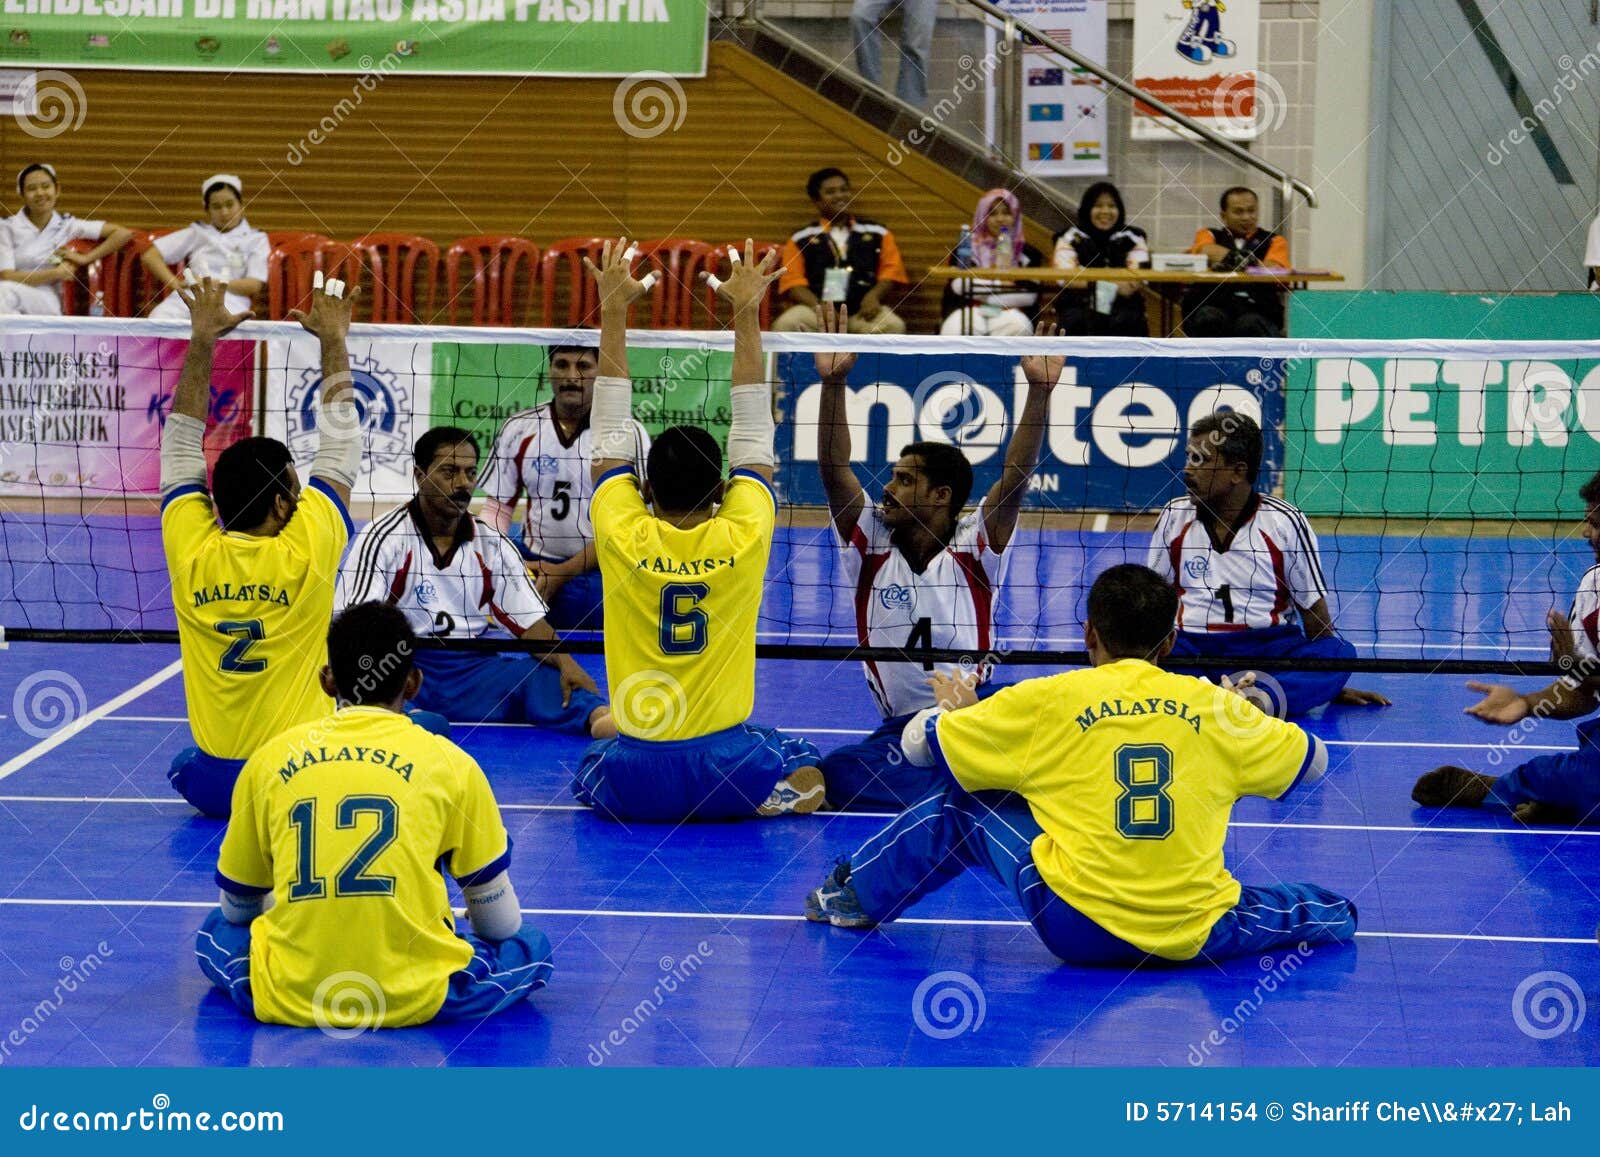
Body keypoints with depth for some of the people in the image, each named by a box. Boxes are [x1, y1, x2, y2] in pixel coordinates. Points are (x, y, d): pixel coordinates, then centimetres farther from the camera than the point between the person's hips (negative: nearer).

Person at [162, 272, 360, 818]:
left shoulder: (191, 552, -9)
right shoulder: (305, 555, -17)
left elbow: (180, 441, 5)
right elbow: (339, 444, -4)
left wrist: (202, 340, 11)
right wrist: (333, 339, 6)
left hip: (211, 785, 5)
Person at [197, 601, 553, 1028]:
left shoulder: (271, 757, 7)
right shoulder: (450, 763, 3)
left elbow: (237, 905, 20)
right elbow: (501, 923, 12)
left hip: (288, 997, 3)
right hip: (415, 1000, -3)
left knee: (217, 931, 33)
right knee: (532, 948, 23)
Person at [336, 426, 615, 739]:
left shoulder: (494, 546, 12)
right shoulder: (382, 537, 1)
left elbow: (531, 625, 7)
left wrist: (566, 664, -14)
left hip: (472, 671, 2)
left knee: (540, 677, -30)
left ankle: (597, 715, -57)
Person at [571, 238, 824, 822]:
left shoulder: (623, 539, -10)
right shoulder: (741, 539, -10)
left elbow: (611, 425, 0)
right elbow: (753, 427, 0)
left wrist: (614, 310, 3)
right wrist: (746, 313, 4)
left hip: (635, 781, 2)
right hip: (725, 768, -2)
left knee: (588, 769, 35)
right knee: (803, 768, 27)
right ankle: (774, 796, 0)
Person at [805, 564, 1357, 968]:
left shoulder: (1047, 700, 1)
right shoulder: (1213, 705, 6)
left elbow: (920, 742, 10)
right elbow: (1312, 760, 22)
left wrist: (958, 712, 34)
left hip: (1080, 932, -2)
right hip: (1198, 938, 2)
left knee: (964, 805, 20)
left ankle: (856, 894, 32)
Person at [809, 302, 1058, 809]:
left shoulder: (974, 548, 3)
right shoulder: (872, 547, 7)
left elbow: (1016, 475, -8)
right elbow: (833, 470, -2)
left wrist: (1040, 391, -20)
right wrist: (833, 383, -13)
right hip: (899, 729, 3)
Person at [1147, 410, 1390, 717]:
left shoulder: (1284, 521, 2)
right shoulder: (1174, 516, 9)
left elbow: (1313, 611, 6)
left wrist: (1332, 686, 6)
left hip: (1269, 646, -1)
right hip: (1190, 648, 1)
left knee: (1341, 652, -31)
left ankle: (1264, 696, -55)